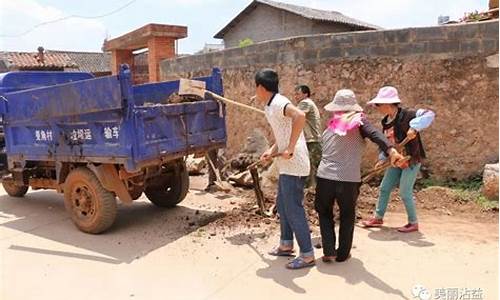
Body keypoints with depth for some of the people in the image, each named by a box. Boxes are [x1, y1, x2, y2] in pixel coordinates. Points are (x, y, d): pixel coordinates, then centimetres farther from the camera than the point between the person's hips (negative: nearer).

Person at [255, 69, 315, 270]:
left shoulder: (278, 103, -16)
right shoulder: (270, 107, 15)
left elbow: (300, 116, -35)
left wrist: (290, 149, -32)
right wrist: (271, 152, 8)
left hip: (293, 165, -11)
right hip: (287, 165, 11)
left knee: (293, 209, -3)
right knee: (282, 205, 20)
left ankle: (307, 255, 8)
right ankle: (286, 245, 34)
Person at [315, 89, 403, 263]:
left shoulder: (331, 126, 9)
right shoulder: (358, 121, -1)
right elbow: (374, 134, -20)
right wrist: (390, 149, -33)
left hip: (325, 177, 2)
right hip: (349, 180, -2)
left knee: (325, 213, 21)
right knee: (347, 216, 20)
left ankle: (329, 252, 14)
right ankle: (342, 253, 23)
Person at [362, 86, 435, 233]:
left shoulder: (407, 115, -19)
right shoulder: (386, 121, 5)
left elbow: (429, 115, -29)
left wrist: (414, 127, -41)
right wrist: (382, 159, 10)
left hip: (411, 160, -8)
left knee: (405, 192, -3)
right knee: (384, 188, 11)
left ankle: (413, 223, 17)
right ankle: (378, 217, 27)